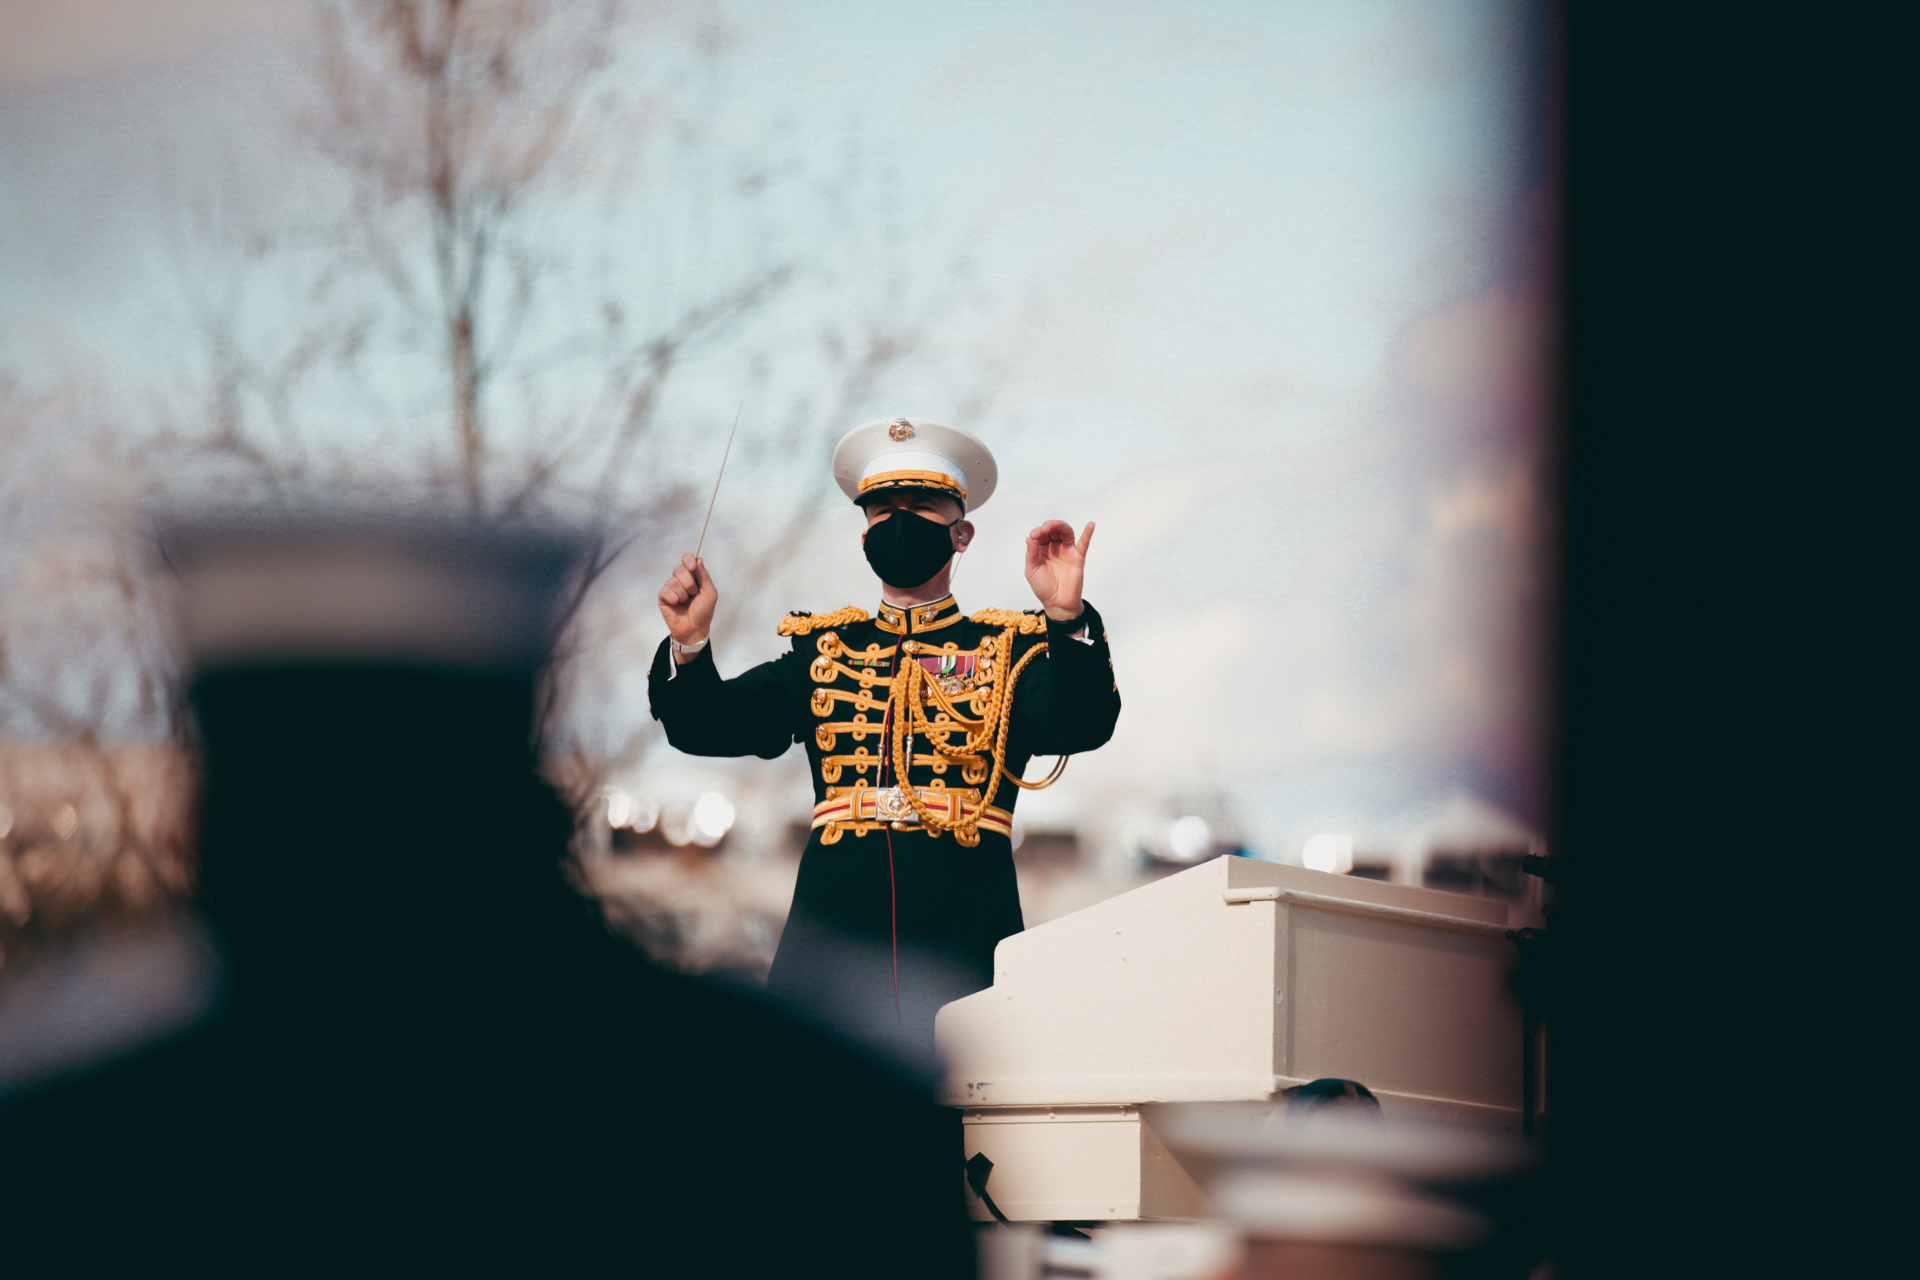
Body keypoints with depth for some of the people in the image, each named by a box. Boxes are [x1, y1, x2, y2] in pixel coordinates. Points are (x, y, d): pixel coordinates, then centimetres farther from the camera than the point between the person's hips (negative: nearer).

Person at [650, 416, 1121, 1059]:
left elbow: (1081, 726, -5)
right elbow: (709, 728, 12)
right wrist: (689, 643, -7)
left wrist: (1066, 617, -22)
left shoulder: (1008, 649, 14)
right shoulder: (822, 650, 21)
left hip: (962, 940, -2)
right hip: (834, 930, 2)